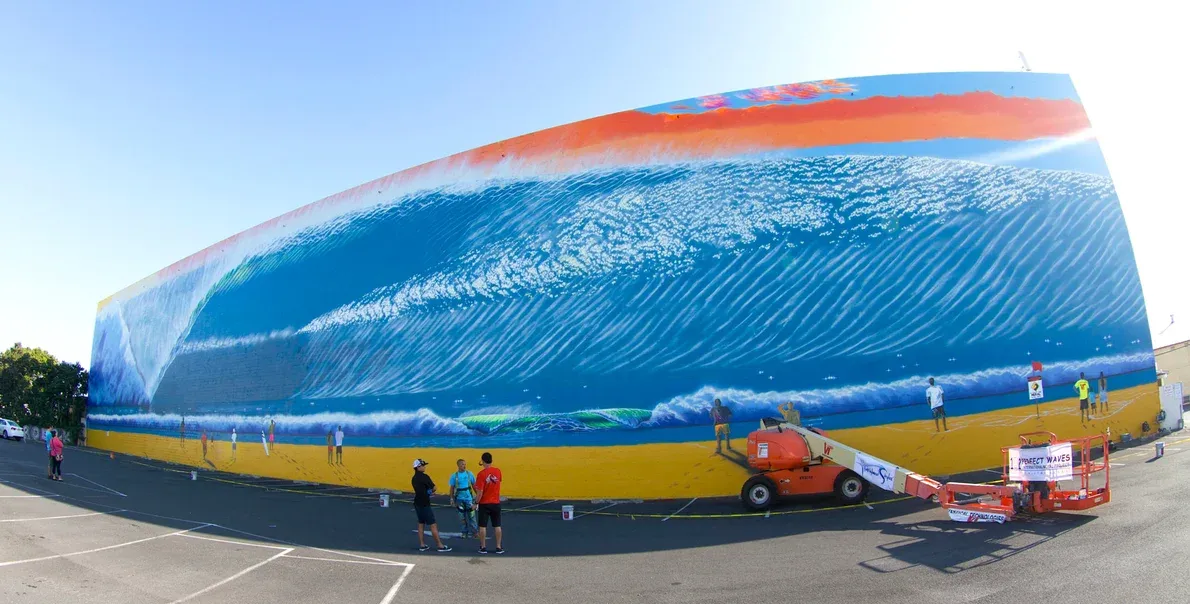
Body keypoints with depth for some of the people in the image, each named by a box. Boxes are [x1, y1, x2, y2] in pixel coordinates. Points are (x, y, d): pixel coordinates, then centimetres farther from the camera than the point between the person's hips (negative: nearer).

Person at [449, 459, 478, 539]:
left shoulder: (469, 474, -1)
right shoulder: (454, 476, -1)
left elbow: (474, 485, 5)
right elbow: (452, 488, 4)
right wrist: (451, 499, 1)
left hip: (469, 498, -1)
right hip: (459, 499, 1)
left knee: (471, 516, -1)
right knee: (462, 517, 7)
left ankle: (474, 531, 10)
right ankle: (465, 532, 20)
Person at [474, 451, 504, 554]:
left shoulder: (482, 473, -16)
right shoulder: (498, 471, -3)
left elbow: (480, 492, -16)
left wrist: (476, 503, -3)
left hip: (484, 503, -3)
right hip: (496, 503, 4)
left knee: (483, 526, 7)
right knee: (497, 526, 10)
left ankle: (483, 547, 12)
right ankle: (499, 547, 13)